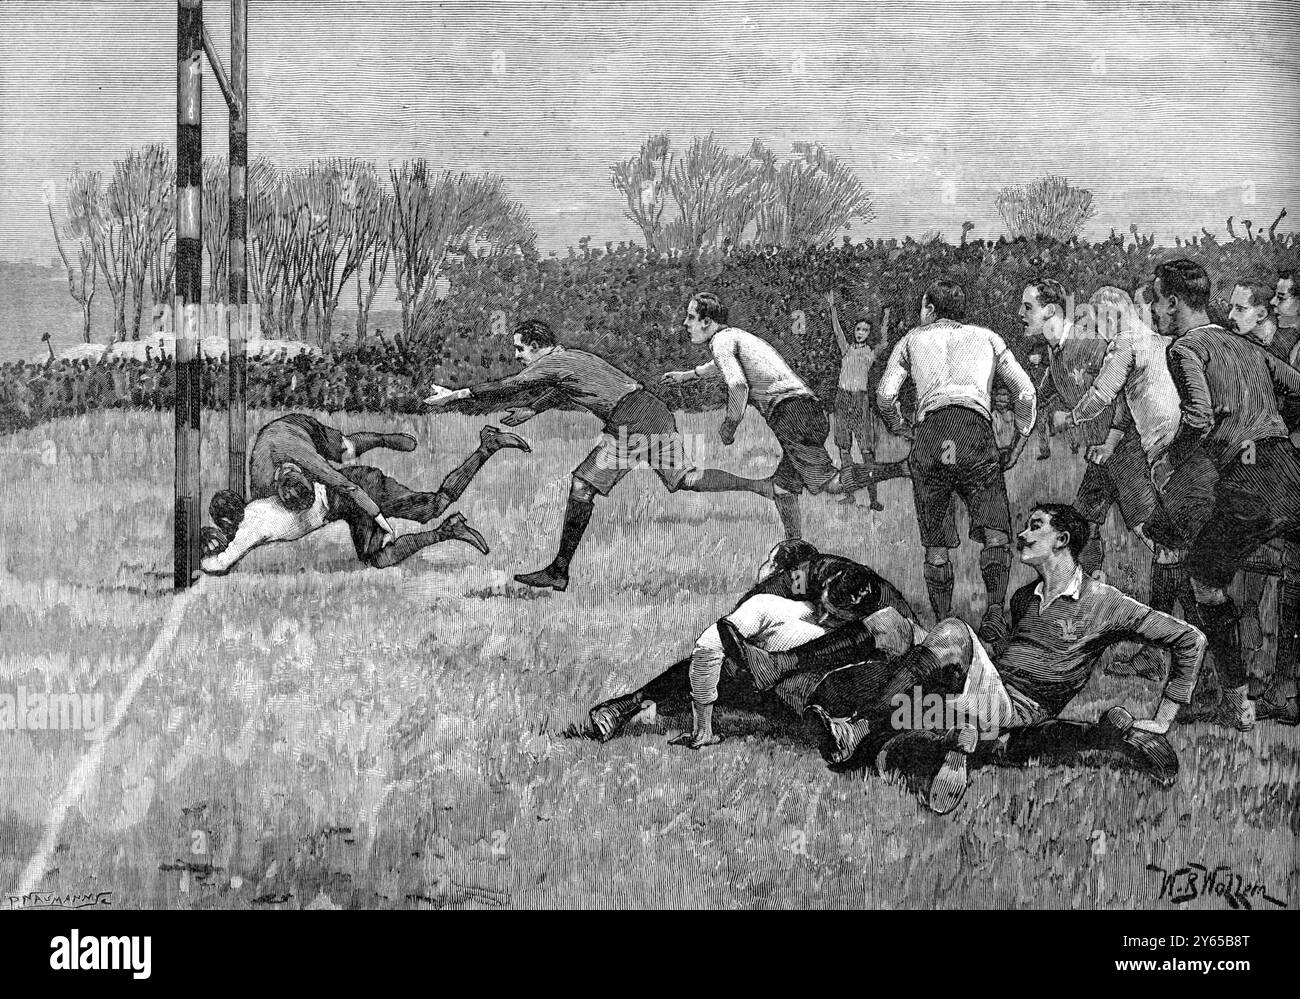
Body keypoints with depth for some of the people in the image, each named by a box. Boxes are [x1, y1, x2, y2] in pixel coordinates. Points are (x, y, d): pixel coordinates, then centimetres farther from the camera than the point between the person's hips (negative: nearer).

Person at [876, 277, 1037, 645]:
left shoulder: (913, 339, 25)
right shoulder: (987, 338, 27)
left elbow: (884, 394, 11)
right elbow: (1025, 392, 17)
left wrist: (901, 429, 25)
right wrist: (1017, 446, 23)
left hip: (929, 432, 1)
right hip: (975, 429, -1)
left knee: (935, 544, 7)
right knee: (995, 532, -5)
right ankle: (995, 610, -24)